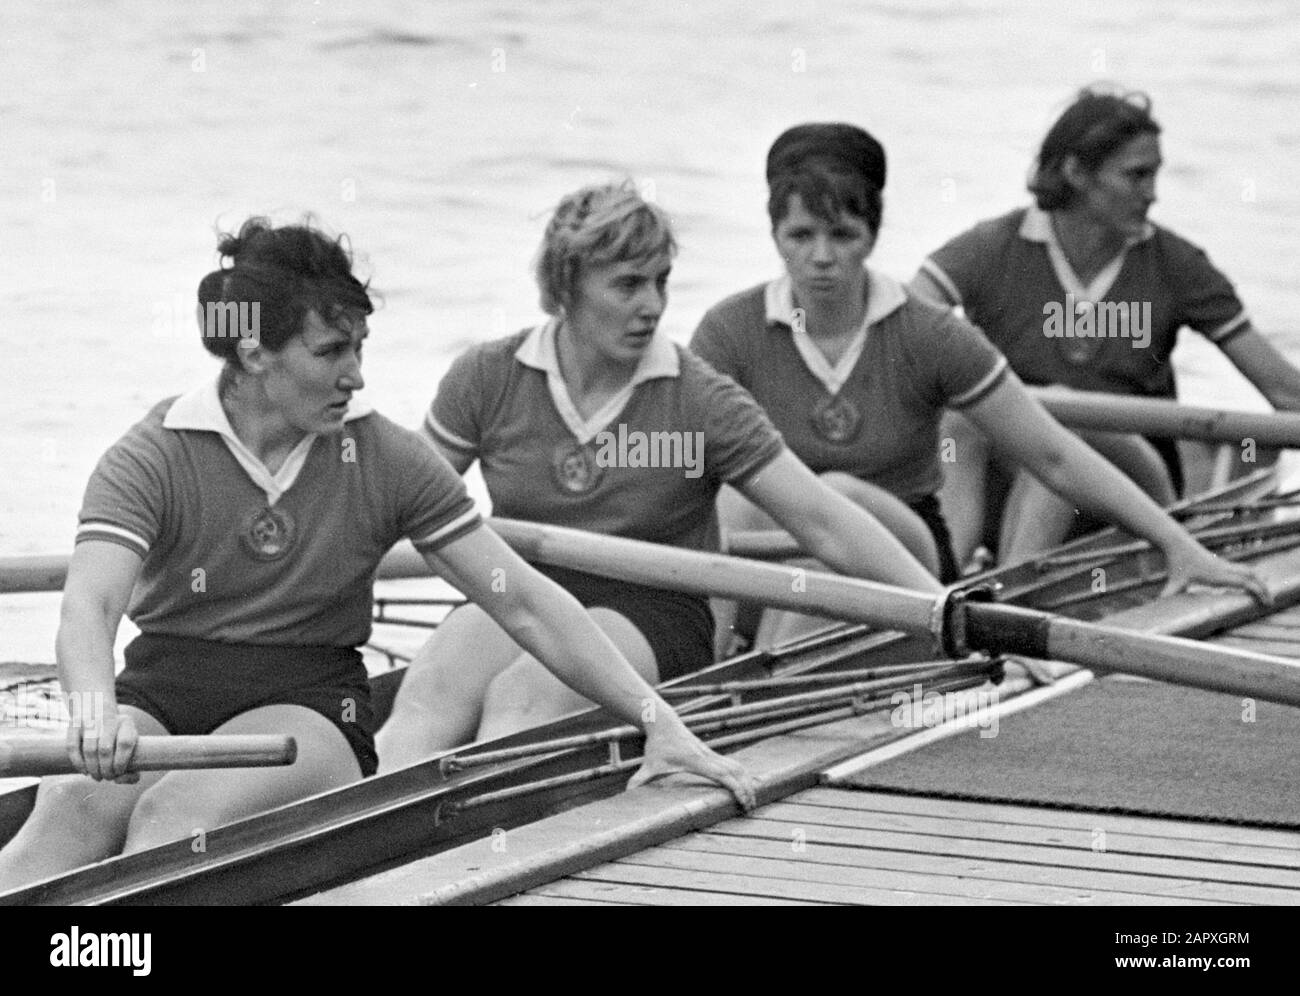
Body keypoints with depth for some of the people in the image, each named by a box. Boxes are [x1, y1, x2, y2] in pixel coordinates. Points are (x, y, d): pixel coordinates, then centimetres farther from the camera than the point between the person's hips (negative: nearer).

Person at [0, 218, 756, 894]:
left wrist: (661, 723, -5)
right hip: (158, 699, 0)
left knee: (175, 812, -34)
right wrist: (95, 710, -46)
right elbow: (90, 605, -21)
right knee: (77, 804, -35)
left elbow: (526, 603, 3)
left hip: (308, 710, 0)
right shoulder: (151, 459, -5)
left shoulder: (386, 461, 1)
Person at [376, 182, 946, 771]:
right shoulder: (488, 379, 2)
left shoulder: (700, 402, -4)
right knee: (432, 691, -32)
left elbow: (827, 525, -5)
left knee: (521, 697, -35)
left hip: (652, 617, -2)